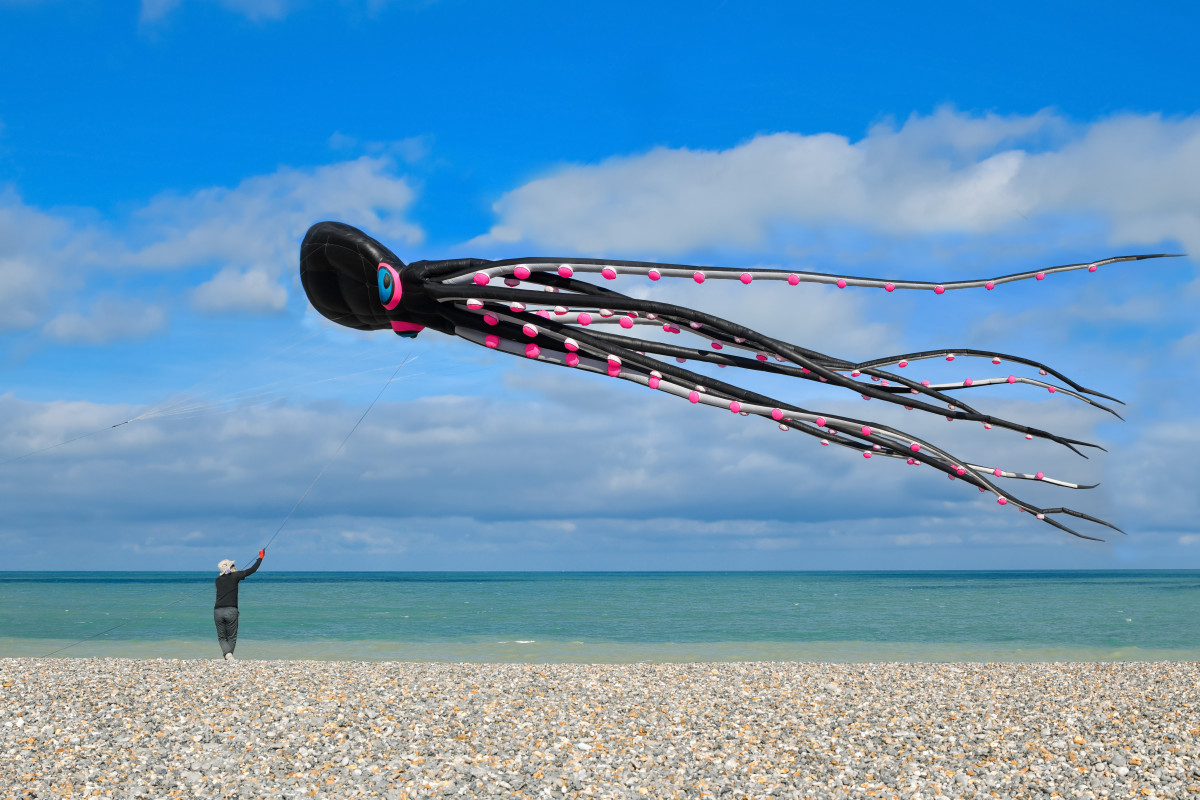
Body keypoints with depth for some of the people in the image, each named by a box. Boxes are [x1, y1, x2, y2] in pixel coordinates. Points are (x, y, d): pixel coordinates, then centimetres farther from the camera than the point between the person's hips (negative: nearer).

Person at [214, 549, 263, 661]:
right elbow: (251, 570, 7)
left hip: (218, 611, 3)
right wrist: (261, 557, 19)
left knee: (221, 637, 8)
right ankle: (229, 656, 1)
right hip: (231, 611, -3)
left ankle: (227, 654, -16)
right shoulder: (235, 576, 2)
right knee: (231, 637, 10)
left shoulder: (218, 580, 12)